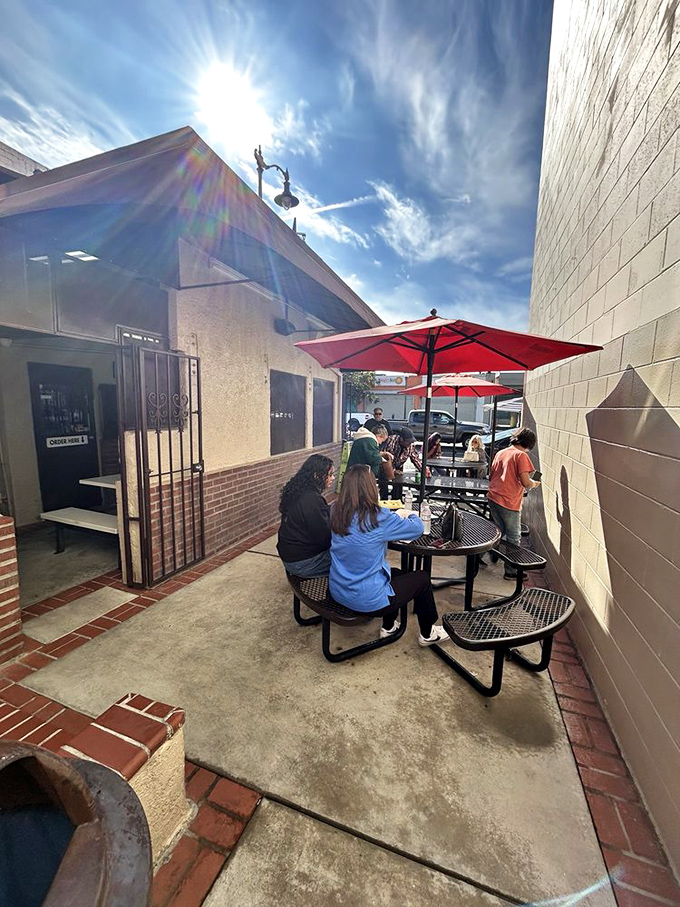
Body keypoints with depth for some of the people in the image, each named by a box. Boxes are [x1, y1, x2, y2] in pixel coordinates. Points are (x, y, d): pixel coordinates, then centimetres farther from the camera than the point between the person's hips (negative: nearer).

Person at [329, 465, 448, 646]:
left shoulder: (336, 512, -5)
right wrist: (410, 514, 12)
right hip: (366, 598, -6)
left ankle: (388, 627, 44)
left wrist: (396, 516, 13)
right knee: (422, 578, 17)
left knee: (396, 574, 30)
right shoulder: (378, 517, -24)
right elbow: (418, 528, -10)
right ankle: (427, 634, 38)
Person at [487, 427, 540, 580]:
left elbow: (491, 476, 17)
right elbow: (525, 482, -16)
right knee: (514, 538, 8)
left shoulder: (500, 453, 11)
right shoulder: (521, 455, -10)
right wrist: (534, 483, 5)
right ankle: (511, 572, 16)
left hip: (493, 498, 7)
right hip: (509, 503, -7)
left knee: (498, 531, 23)